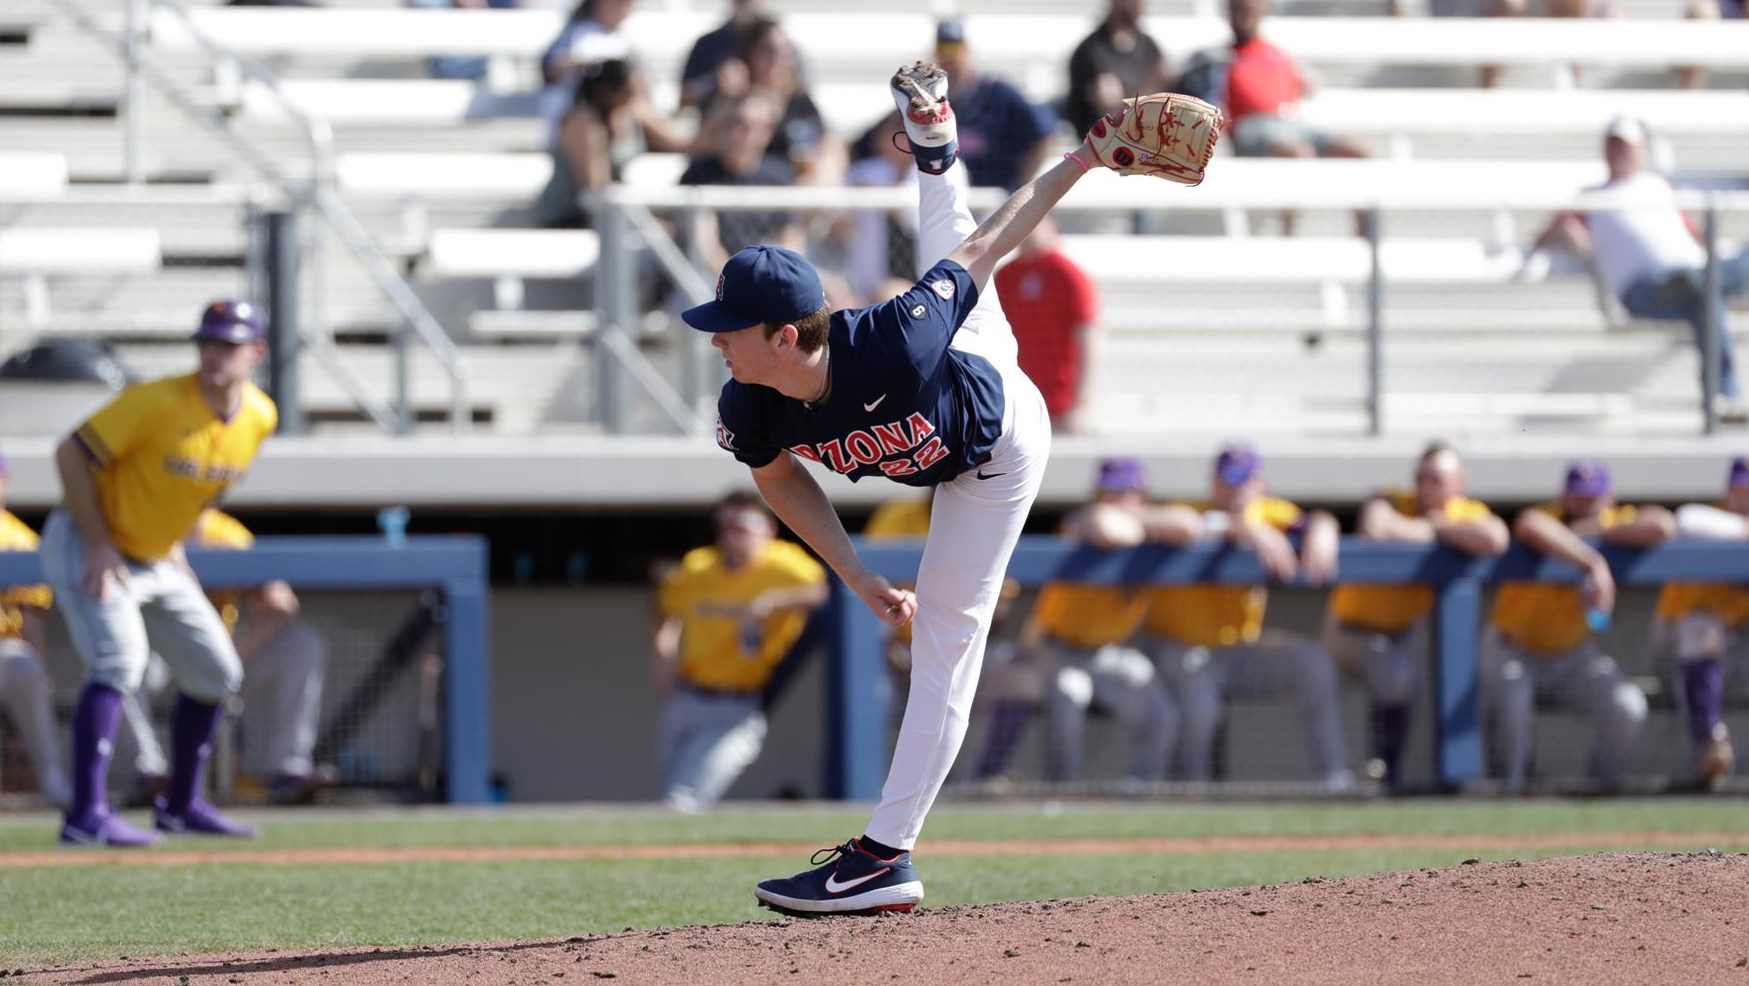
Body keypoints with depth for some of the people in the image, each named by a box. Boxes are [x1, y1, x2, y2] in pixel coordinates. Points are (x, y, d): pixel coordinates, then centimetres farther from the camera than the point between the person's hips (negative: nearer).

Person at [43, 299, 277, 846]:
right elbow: (71, 454, -22)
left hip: (156, 560, 8)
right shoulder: (158, 403, -25)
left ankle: (182, 805, 27)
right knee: (120, 659, -27)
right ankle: (87, 816, -34)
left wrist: (172, 544, 9)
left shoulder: (259, 418, -4)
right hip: (85, 548, -8)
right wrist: (99, 548, -23)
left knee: (218, 673, 10)